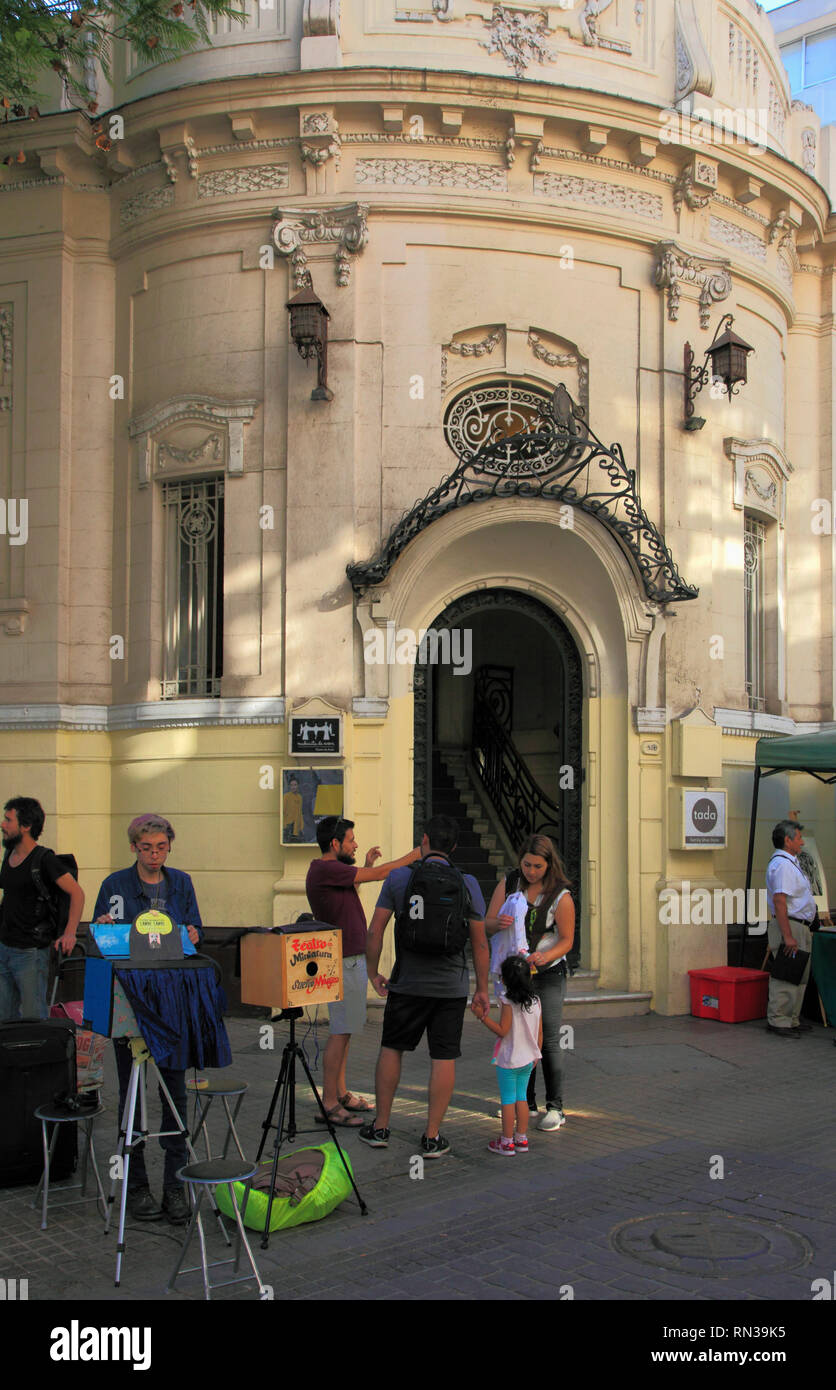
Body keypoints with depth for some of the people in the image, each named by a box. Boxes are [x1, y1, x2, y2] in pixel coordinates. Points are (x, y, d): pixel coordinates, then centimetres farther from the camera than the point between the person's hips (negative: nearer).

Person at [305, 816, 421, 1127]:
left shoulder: (328, 870, 12)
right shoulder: (326, 870, -19)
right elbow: (380, 875, -17)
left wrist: (366, 866, 21)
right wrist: (415, 855, -5)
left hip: (350, 959, 11)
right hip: (344, 962, -11)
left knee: (343, 1030, 16)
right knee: (340, 1032, -8)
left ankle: (340, 1093, 24)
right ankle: (328, 1105, -5)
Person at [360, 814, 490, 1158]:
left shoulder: (399, 877, -3)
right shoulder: (467, 883, -3)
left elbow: (375, 929, -3)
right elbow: (479, 942, -1)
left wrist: (373, 973, 10)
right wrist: (482, 988, 8)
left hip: (407, 984, 1)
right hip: (451, 987, 0)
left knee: (391, 1049, 16)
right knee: (443, 1059, 5)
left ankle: (380, 1127, 21)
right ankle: (432, 1137, 7)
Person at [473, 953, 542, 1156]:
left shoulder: (508, 1003, -18)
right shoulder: (536, 1001, 1)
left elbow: (502, 1031, -19)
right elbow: (539, 1033, 6)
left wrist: (483, 1017, -16)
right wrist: (536, 1054, 18)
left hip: (509, 1061, -6)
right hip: (528, 1059, 6)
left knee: (508, 1099, 3)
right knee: (521, 1097, 16)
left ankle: (507, 1142, 9)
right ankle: (521, 1139, 20)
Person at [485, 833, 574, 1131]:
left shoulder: (561, 896, -12)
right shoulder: (508, 884, -3)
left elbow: (566, 940, -8)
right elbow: (487, 924, -5)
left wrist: (545, 956, -27)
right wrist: (498, 923, -29)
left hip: (548, 975, -4)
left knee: (549, 1041, -5)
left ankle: (555, 1108, 2)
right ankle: (525, 1103, 20)